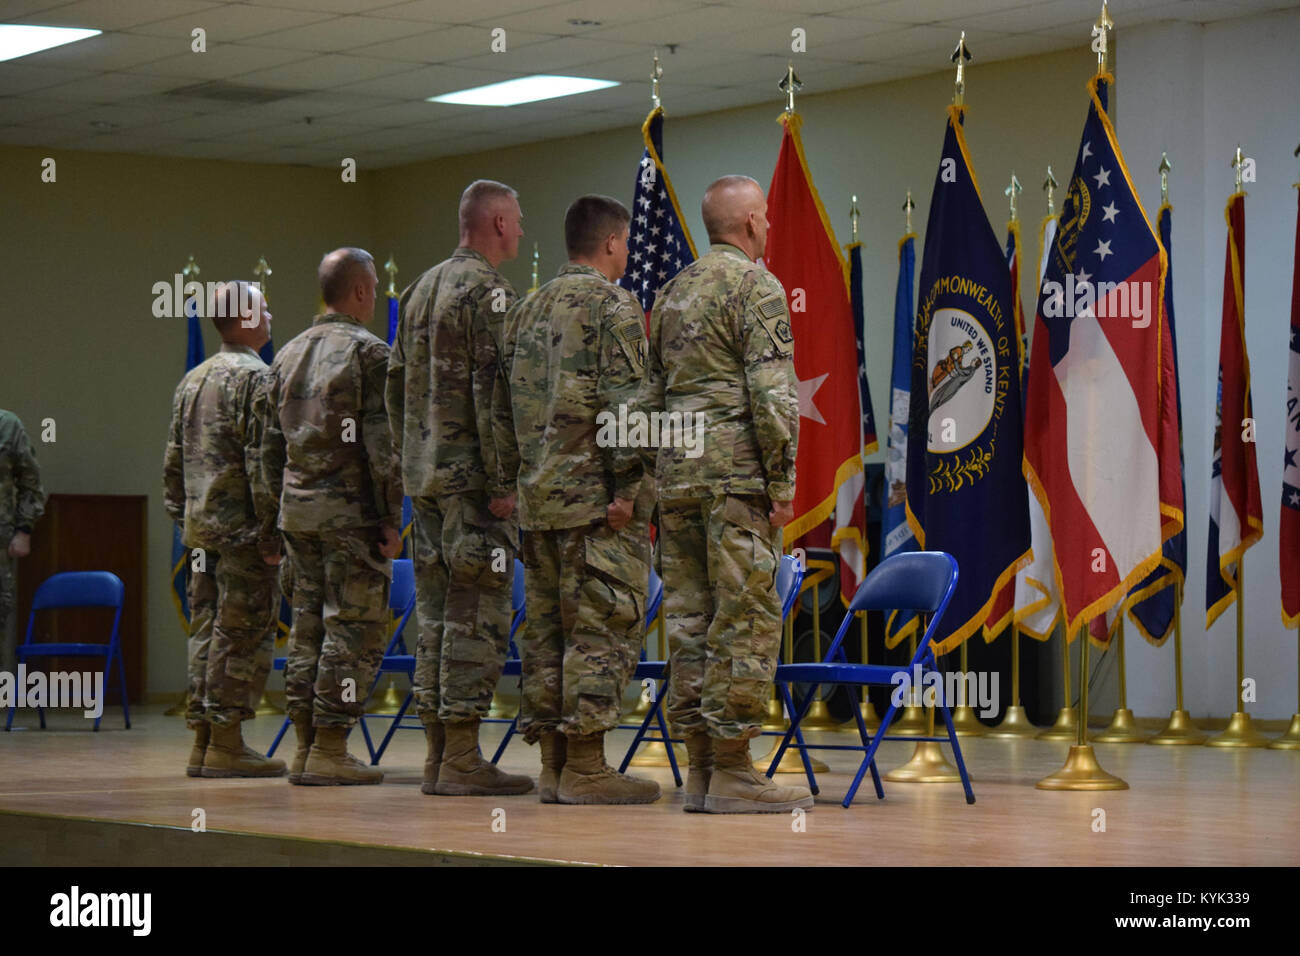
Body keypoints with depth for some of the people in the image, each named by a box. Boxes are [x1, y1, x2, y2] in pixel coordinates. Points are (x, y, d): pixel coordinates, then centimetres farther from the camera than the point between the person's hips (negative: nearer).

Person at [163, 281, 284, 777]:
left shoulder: (192, 380, 15)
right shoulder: (254, 377, -10)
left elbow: (174, 461, 18)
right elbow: (262, 460, -17)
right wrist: (270, 531, -16)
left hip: (199, 527, 8)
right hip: (240, 528, -8)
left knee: (207, 631, 10)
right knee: (242, 633, -5)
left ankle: (202, 741, 11)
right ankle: (226, 742, -5)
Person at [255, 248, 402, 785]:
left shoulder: (289, 355, 14)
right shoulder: (367, 353, -8)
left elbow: (270, 448, 16)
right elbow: (382, 444, -14)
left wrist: (272, 520, 21)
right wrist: (392, 518, -11)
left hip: (297, 507, 7)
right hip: (350, 509, -7)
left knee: (308, 625, 11)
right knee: (353, 627, -4)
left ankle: (306, 748, 12)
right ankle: (330, 751, -6)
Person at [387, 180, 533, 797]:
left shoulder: (421, 290, 16)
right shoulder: (487, 291, -11)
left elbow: (396, 384, 19)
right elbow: (494, 392, -17)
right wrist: (502, 480, -17)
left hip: (425, 478, 9)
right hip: (473, 481, -9)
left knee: (436, 615, 10)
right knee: (476, 615, -6)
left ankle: (438, 758, 12)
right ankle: (462, 760, -7)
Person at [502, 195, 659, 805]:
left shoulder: (527, 311, 16)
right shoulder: (613, 307, -8)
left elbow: (509, 404, 17)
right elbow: (624, 403, -16)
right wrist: (627, 487, -16)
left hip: (538, 497, 8)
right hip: (596, 499, -8)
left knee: (547, 627, 9)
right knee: (603, 624, -6)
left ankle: (553, 765, 11)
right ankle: (585, 767, -8)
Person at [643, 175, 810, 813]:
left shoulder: (673, 292, 18)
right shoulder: (755, 286, -6)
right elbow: (771, 390, -14)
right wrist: (782, 481, -13)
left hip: (677, 473, 8)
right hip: (736, 472, -8)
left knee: (690, 619, 7)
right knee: (746, 617, -6)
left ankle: (700, 768, 8)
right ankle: (732, 770, -9)